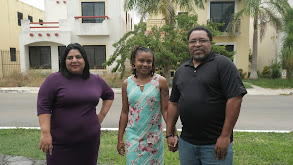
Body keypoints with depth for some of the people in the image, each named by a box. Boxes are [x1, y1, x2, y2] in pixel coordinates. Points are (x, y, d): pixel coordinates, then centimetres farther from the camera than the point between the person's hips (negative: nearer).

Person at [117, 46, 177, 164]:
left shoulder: (160, 81, -5)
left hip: (154, 137, -1)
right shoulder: (127, 83, 1)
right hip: (133, 137, 2)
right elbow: (124, 112, 6)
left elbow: (165, 110, -3)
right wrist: (120, 139, 8)